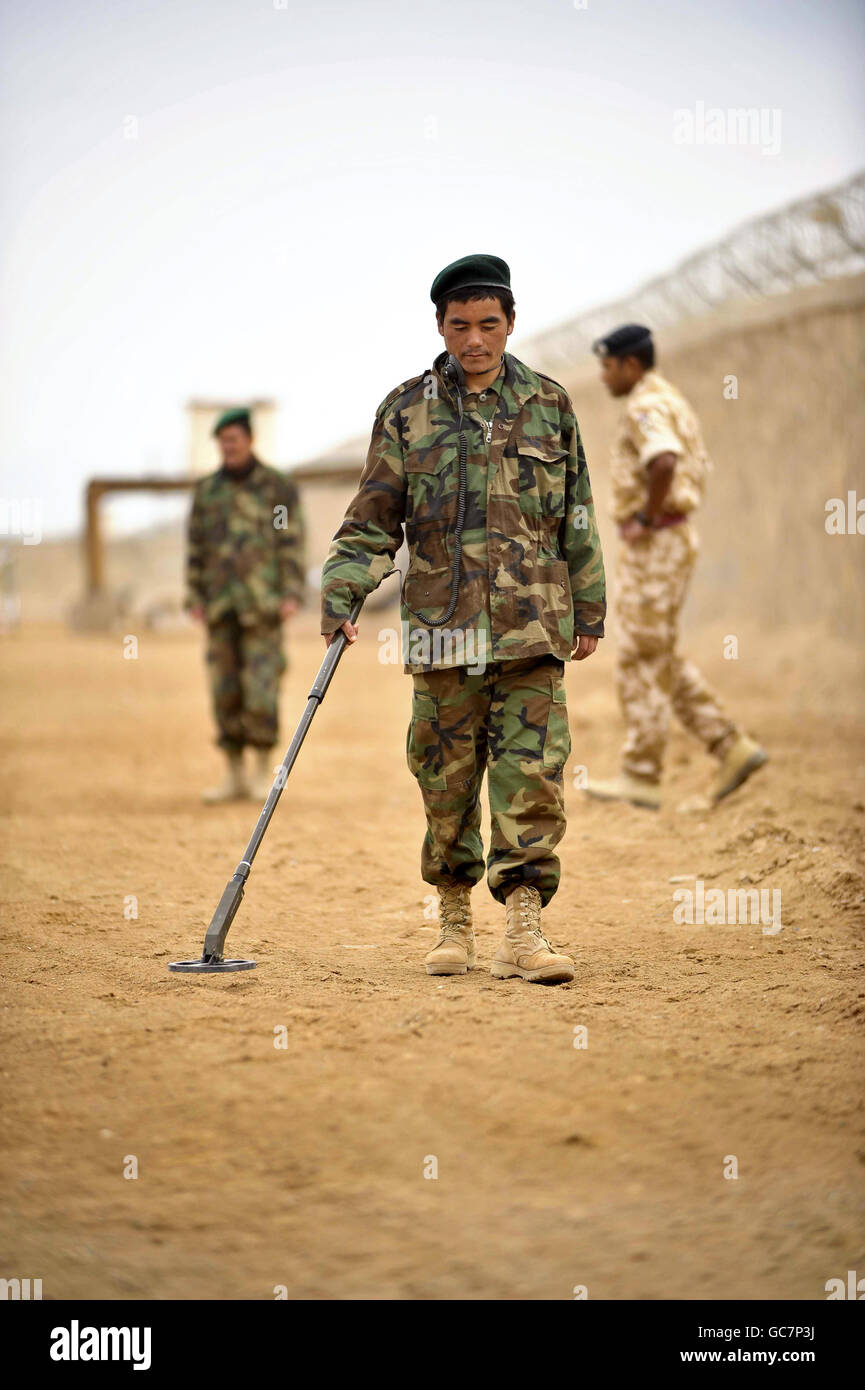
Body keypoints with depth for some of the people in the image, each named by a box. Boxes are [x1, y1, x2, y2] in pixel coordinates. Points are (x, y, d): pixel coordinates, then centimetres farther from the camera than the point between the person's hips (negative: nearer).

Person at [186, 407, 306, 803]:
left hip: (263, 606, -4)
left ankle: (263, 772, 3)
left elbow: (292, 543, -4)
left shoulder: (279, 487, -1)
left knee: (261, 688, -9)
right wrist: (194, 599, 2)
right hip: (221, 606, 4)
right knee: (225, 691, 3)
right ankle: (234, 776, 10)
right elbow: (196, 547, 11)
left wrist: (293, 596, -13)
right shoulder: (207, 491, 10)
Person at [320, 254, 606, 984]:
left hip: (532, 625, 0)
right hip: (442, 625, 0)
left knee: (532, 774, -6)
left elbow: (578, 518, 14)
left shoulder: (548, 404, 9)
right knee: (446, 778, 5)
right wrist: (341, 595, -7)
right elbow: (373, 519, 6)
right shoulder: (407, 410, 6)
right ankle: (454, 922, 18)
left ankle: (523, 928, -4)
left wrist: (589, 612, 13)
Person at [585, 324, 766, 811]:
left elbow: (664, 463, -34)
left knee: (642, 662, -5)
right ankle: (732, 748, 9)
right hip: (674, 539, 10)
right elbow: (700, 470, 29)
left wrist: (645, 518, -20)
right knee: (664, 661, 13)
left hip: (654, 546, -10)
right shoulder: (674, 404, 19)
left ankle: (641, 778, -1)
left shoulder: (646, 406, -14)